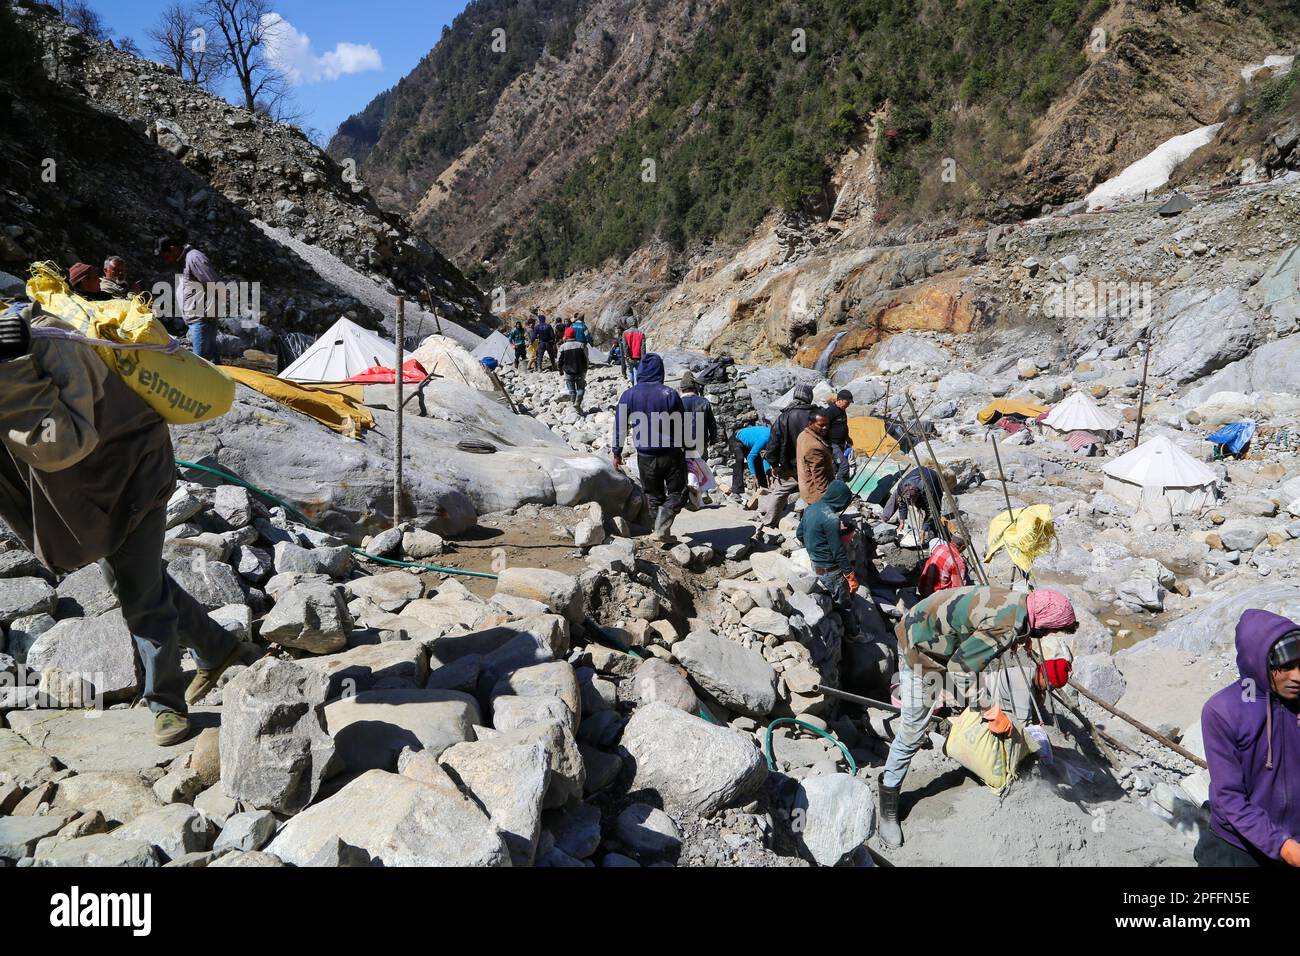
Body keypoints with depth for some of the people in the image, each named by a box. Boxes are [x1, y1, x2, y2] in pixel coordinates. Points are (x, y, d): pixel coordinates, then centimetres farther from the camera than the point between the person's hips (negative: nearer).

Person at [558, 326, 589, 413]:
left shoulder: (563, 347, -8)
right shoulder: (581, 345, -3)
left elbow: (560, 360, -3)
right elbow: (586, 359, 0)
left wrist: (561, 370, 13)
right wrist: (585, 370, 13)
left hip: (568, 373, 0)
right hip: (580, 372, 0)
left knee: (571, 390, 11)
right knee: (580, 388, 9)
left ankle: (573, 402, 8)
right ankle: (577, 403, -11)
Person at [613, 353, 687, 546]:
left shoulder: (628, 395, -4)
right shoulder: (670, 394, -10)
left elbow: (620, 426, 0)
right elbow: (682, 426, -4)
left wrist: (617, 452, 11)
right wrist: (683, 450, 10)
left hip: (645, 457, 3)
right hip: (671, 455, -2)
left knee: (654, 496, 18)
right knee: (677, 493, 9)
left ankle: (663, 536, 23)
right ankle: (661, 529, -8)